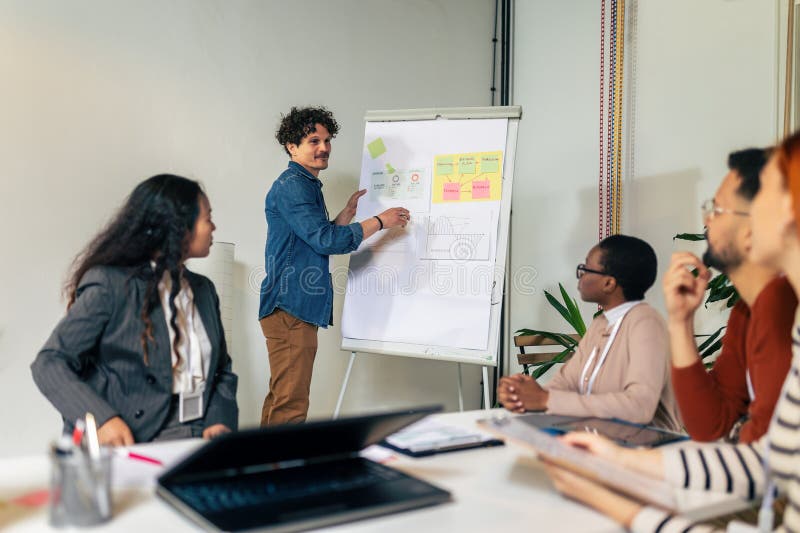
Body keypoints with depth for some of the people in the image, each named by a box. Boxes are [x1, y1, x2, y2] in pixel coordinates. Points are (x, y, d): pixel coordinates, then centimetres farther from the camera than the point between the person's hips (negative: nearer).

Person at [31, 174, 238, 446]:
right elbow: (50, 364, -6)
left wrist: (221, 421, 0)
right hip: (131, 442, -6)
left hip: (200, 437, 6)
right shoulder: (109, 284, -4)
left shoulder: (203, 289, 17)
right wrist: (102, 419, -22)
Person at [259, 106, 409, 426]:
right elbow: (325, 241, -20)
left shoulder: (307, 186, 22)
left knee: (281, 398, 14)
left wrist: (348, 213, 13)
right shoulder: (291, 186, -11)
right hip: (290, 307, -11)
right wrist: (379, 221, -14)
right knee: (290, 403, -10)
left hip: (300, 307, 11)